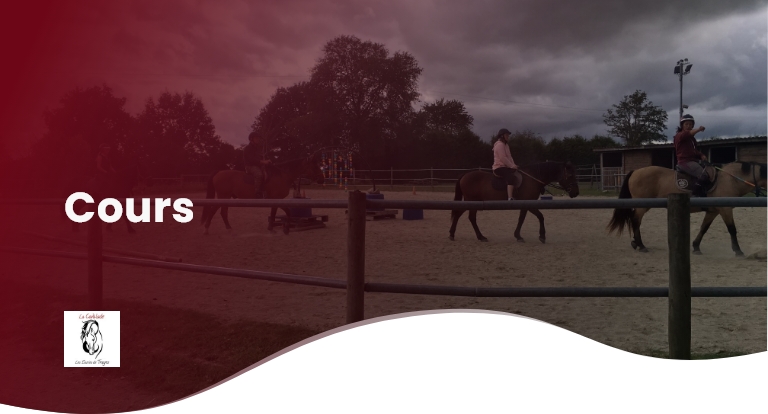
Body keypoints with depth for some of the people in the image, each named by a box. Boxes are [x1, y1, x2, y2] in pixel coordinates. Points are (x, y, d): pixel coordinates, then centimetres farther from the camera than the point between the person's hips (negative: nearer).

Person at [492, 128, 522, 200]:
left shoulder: (505, 145, 22)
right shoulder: (500, 144, -11)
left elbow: (509, 157, 21)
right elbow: (503, 158, -19)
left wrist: (513, 165, 4)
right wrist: (511, 166, -17)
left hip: (506, 167, 11)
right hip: (499, 168, -11)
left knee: (519, 175, 6)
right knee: (512, 177, -33)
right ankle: (510, 198, -43)